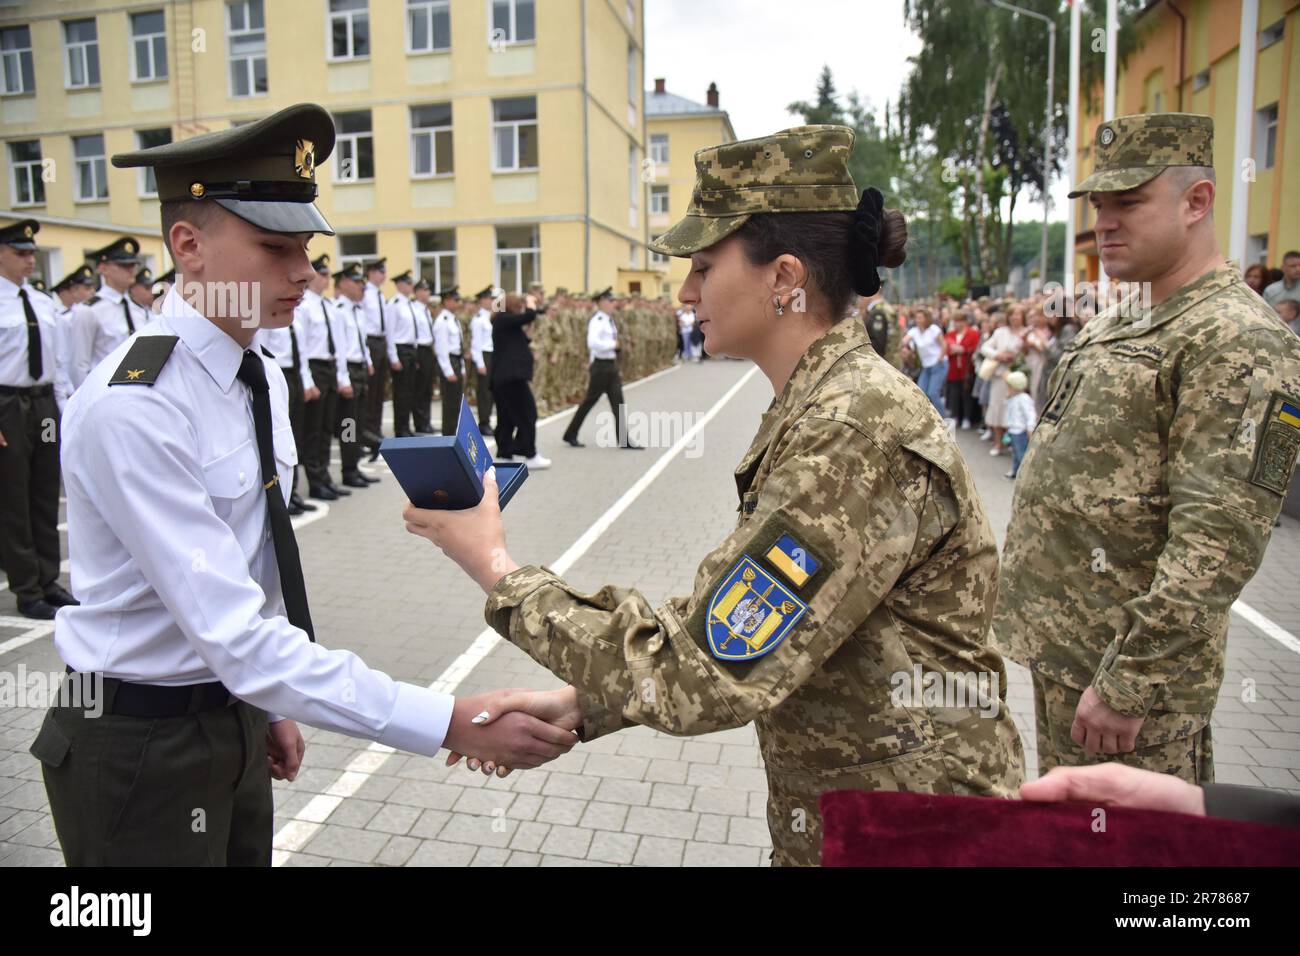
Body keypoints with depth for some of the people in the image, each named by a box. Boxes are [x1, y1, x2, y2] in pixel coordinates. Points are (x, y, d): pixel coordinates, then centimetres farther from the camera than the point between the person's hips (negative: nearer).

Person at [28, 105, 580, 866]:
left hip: (234, 719, 7)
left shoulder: (263, 379, 0)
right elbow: (234, 635, -31)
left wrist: (270, 702, 14)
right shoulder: (135, 407, -26)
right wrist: (451, 724, -34)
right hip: (138, 747, -7)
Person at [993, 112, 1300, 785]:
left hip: (1132, 665, -9)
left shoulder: (1239, 343, -16)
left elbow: (1218, 544, -23)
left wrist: (1128, 682, -23)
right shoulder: (1115, 324, 13)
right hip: (1057, 651, 9)